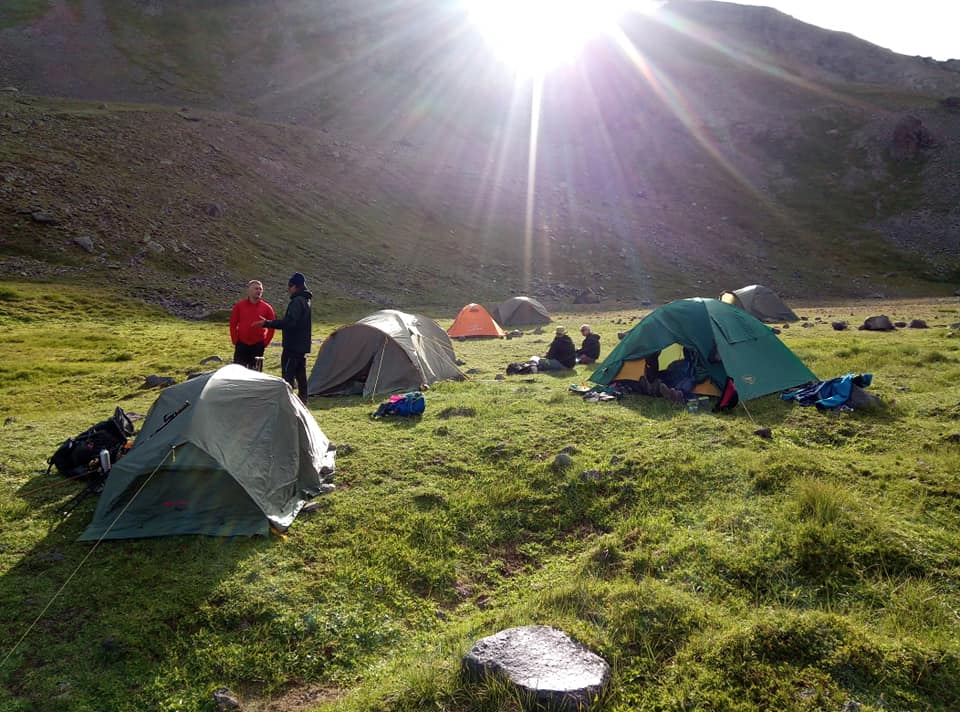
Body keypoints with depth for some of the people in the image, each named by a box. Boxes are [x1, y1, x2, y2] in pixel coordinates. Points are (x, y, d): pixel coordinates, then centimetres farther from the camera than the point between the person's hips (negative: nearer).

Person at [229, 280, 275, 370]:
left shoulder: (266, 308, 0)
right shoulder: (239, 305, 0)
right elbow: (233, 324, 5)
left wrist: (265, 342, -1)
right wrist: (235, 340, -1)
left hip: (258, 346, 0)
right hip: (242, 345, 0)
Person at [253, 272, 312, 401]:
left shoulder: (297, 302, -17)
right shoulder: (305, 301, 16)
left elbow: (289, 322, -29)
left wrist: (266, 323, -27)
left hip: (293, 347, -10)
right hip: (302, 346, 10)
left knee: (287, 377, -8)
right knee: (300, 375, 15)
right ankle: (302, 399, 21)